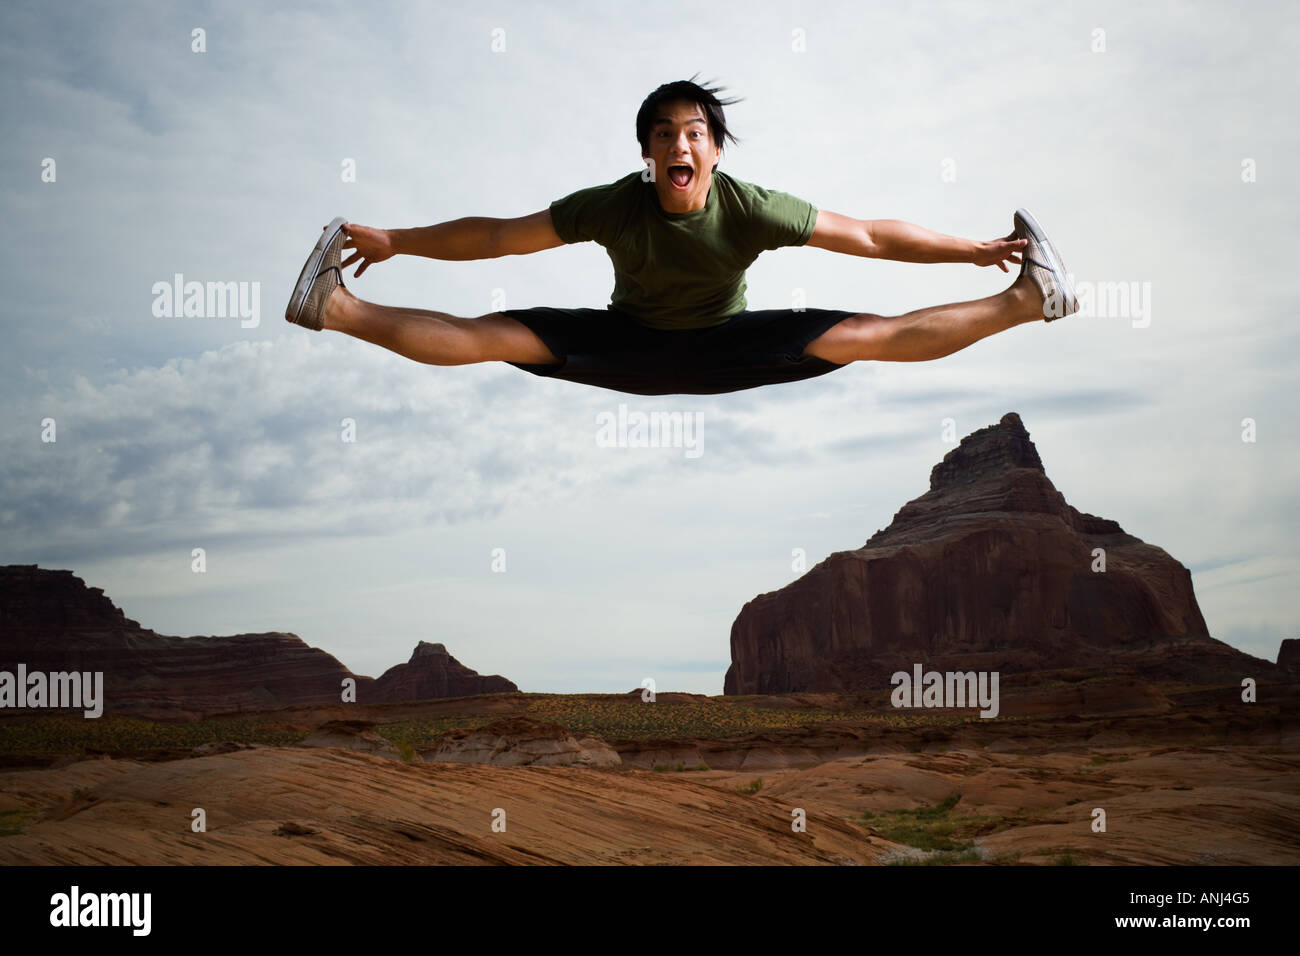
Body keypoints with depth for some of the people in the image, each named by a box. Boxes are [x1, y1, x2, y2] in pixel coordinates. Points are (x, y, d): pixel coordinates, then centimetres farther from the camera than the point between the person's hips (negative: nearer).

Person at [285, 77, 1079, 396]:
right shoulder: (615, 206, -22)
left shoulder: (751, 208, -24)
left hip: (727, 350, 0)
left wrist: (975, 250, -19)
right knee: (492, 336, -18)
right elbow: (500, 235, -16)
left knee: (867, 336, -15)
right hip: (630, 350, 0)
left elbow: (868, 237, -19)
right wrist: (395, 241, -16)